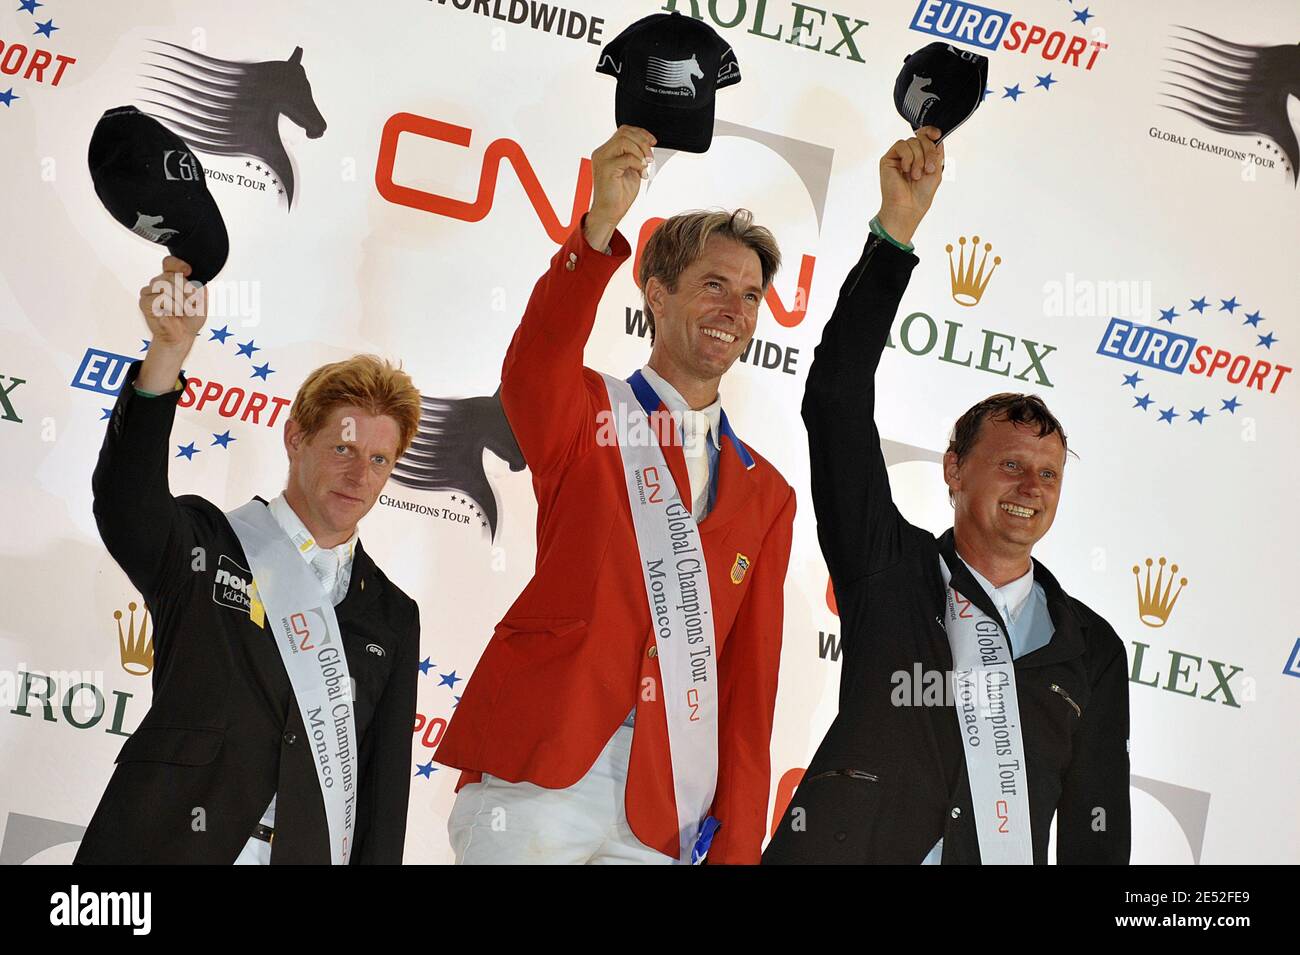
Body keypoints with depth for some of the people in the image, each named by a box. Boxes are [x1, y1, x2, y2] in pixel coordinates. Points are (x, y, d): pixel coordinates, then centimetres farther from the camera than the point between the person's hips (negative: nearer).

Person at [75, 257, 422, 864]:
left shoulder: (392, 617, 16)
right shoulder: (202, 547, 6)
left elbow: (385, 787, 14)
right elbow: (123, 505, -16)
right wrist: (168, 351, -27)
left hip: (317, 850, 3)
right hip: (171, 846, -3)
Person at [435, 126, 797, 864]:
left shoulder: (766, 495, 16)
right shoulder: (587, 414, 7)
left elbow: (752, 677, 12)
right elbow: (531, 370, -18)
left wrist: (736, 846, 5)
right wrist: (601, 223, -33)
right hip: (539, 779, -3)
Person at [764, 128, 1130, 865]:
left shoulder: (1090, 649, 15)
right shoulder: (887, 574, 9)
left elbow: (1096, 830, 14)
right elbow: (836, 403, 1)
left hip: (1008, 854, 1)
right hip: (850, 846, -1)